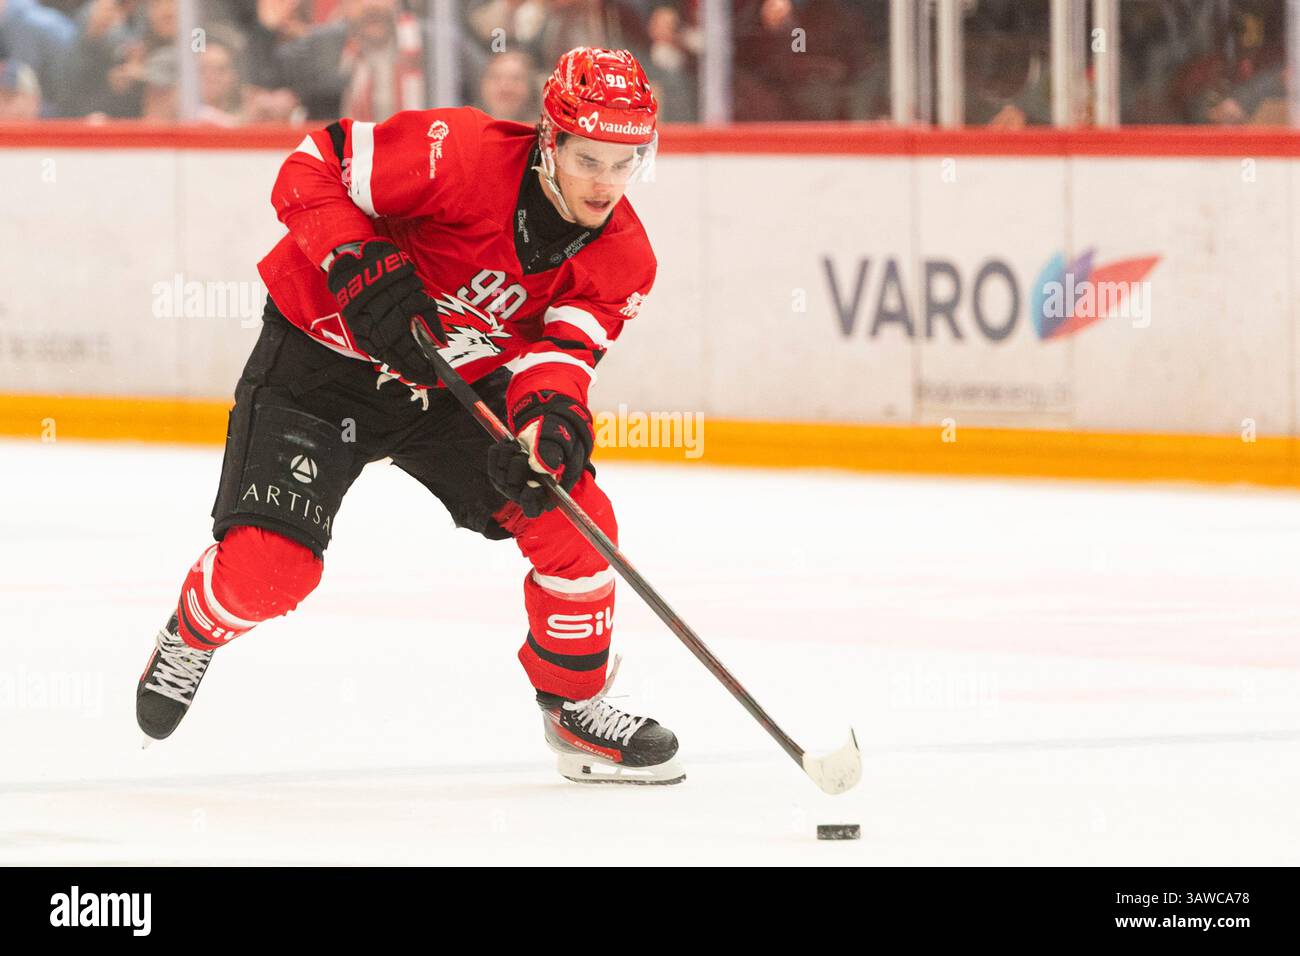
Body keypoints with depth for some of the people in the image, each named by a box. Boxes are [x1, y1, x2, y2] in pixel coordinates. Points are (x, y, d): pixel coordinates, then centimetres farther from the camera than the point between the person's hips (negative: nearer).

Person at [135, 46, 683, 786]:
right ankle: (193, 634, 22)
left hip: (457, 386, 4)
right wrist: (361, 265, -37)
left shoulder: (623, 259, -12)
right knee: (265, 567, -15)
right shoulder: (461, 154, -28)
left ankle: (576, 704, 9)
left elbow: (560, 352, -21)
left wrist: (548, 414, -43)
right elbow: (310, 171, -23)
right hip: (322, 357, -4)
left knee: (575, 520, -13)